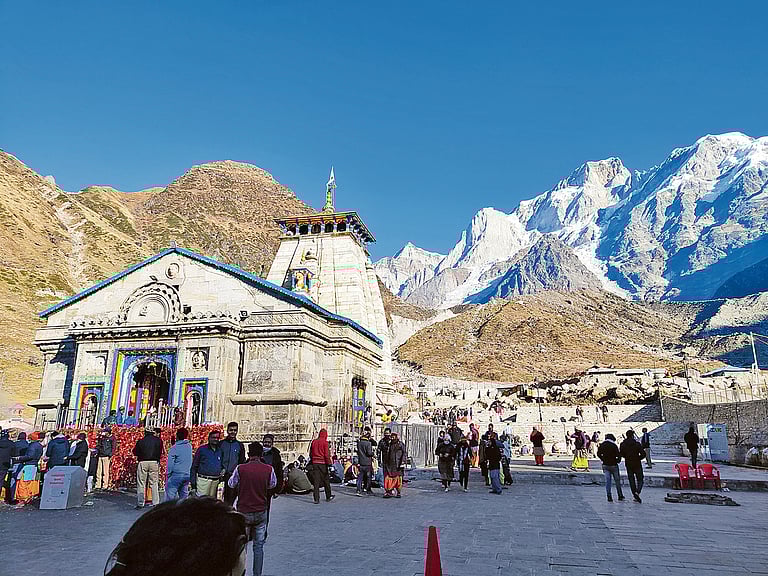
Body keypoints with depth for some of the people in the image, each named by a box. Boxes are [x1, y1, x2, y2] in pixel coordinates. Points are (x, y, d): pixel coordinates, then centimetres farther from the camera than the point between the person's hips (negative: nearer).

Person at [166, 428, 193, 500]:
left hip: (176, 475, -6)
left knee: (170, 494, 0)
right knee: (184, 495, 13)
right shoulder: (189, 446, 4)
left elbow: (170, 464, -8)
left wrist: (168, 474, 0)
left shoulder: (174, 448, -11)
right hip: (187, 475, 6)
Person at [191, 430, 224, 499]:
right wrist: (193, 482, -4)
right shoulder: (202, 449, 1)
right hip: (203, 480, -5)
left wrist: (223, 470, 4)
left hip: (215, 481, 5)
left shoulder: (220, 451, 14)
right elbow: (194, 467, 1)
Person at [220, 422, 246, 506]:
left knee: (231, 498, -1)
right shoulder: (221, 444, 6)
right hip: (222, 475, -1)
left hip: (234, 476, 1)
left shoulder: (240, 445, 9)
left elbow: (242, 462, 12)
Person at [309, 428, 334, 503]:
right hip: (322, 463, -4)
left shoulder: (314, 441, 7)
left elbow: (310, 453, 13)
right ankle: (328, 497, 24)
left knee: (316, 481, 3)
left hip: (315, 463, 4)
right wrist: (328, 463, -8)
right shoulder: (325, 442, -9)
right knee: (326, 481, 11)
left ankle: (316, 499, 0)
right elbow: (326, 454, -13)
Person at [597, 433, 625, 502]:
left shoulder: (602, 445, 3)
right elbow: (618, 455, -14)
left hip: (605, 465, 3)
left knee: (607, 480, 4)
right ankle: (620, 496, 19)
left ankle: (609, 496, -4)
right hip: (613, 465, -3)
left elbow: (598, 454, 4)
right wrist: (618, 460, 5)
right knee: (617, 480, 11)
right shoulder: (614, 446, -10)